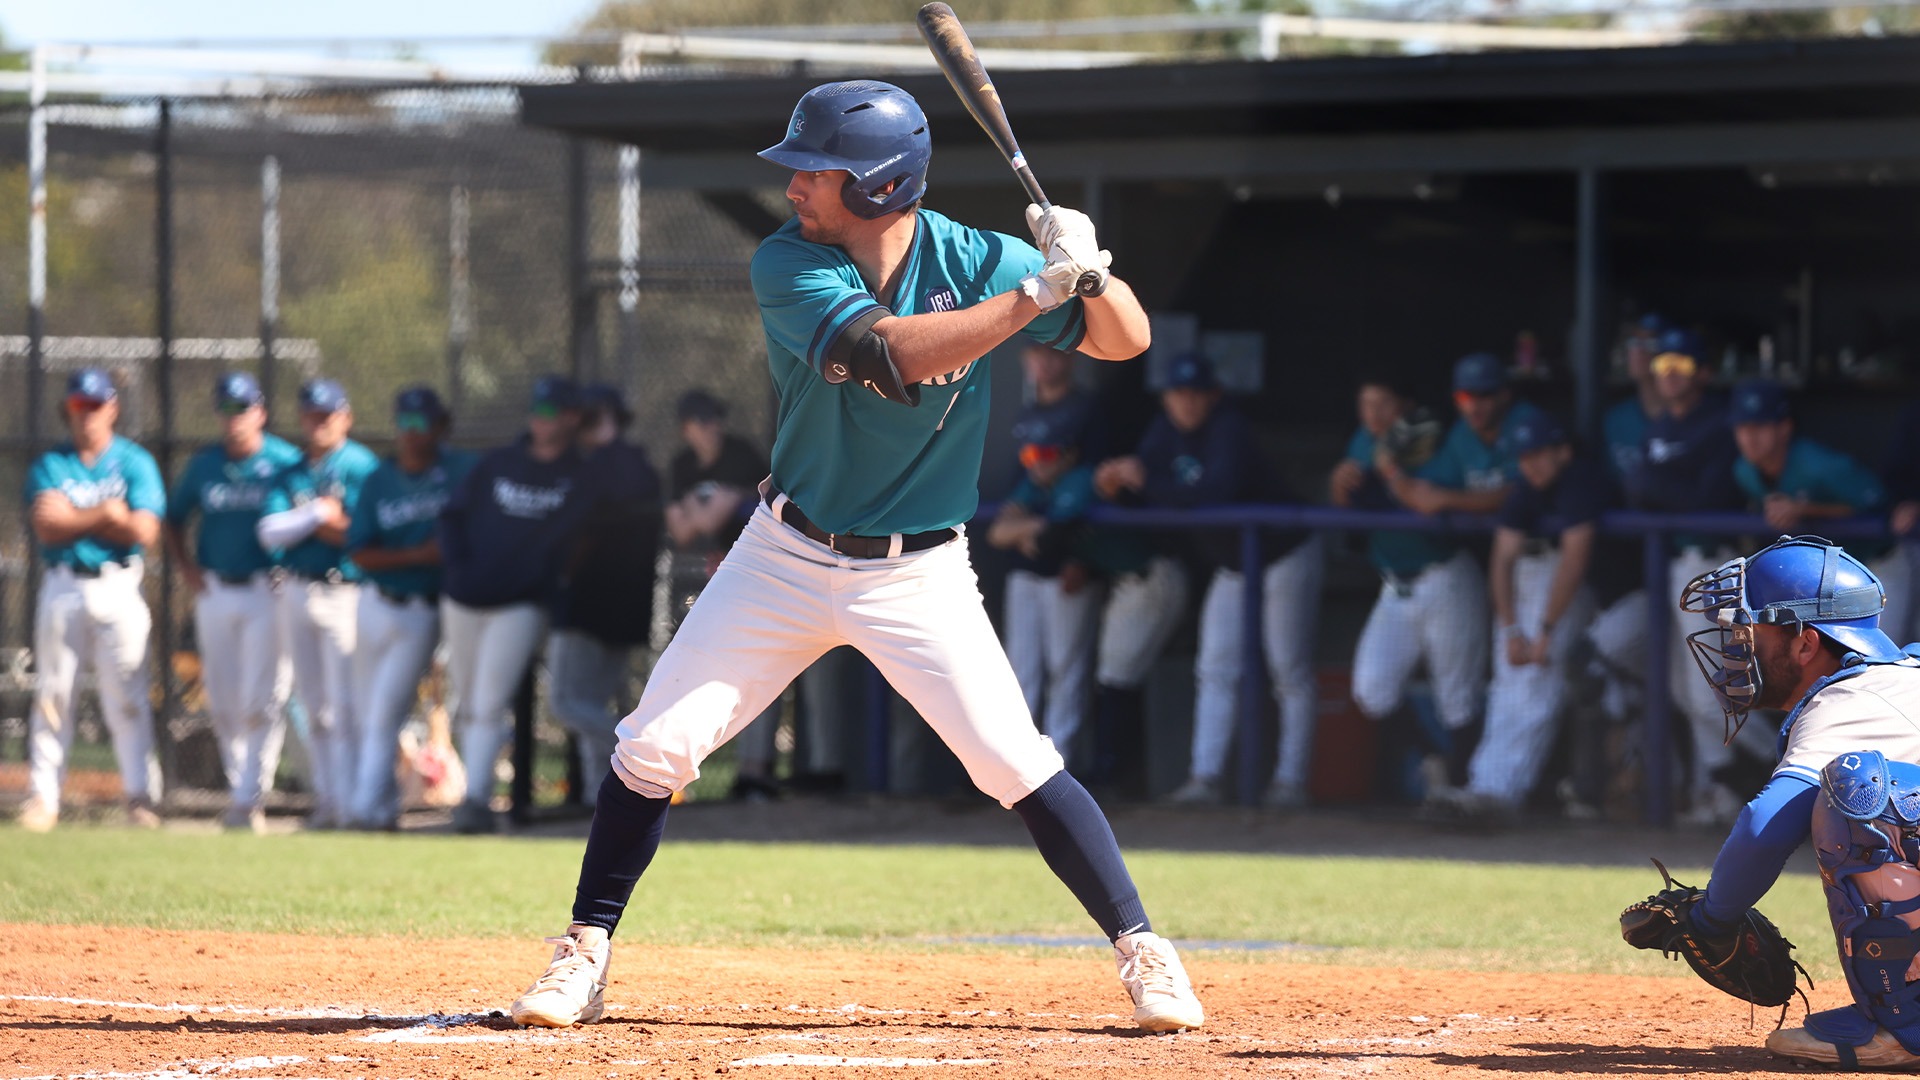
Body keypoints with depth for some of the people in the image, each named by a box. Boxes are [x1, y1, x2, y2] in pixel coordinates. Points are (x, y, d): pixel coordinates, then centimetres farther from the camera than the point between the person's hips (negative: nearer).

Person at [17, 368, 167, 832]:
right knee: (52, 695, 1)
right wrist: (105, 514, -11)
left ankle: (140, 794, -1)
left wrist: (75, 517, -7)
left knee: (126, 694, -5)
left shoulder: (135, 463, 5)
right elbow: (47, 528, -7)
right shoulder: (49, 465, 7)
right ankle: (43, 797, 5)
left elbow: (144, 531, -8)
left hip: (119, 588, -1)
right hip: (62, 588, 1)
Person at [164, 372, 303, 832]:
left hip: (266, 594, -4)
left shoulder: (285, 462, -4)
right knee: (222, 703, 7)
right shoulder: (203, 465, 8)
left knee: (260, 702, -9)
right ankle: (237, 790, 19)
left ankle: (251, 799, -7)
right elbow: (173, 519, 19)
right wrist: (187, 569, 7)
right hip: (214, 594, 4)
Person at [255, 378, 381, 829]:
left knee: (345, 707, -10)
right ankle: (325, 798, 17)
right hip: (295, 595, 6)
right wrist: (317, 514, -11)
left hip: (346, 593, -6)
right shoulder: (291, 474, 12)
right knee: (314, 708, 10)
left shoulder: (363, 467, -4)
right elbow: (269, 531, -2)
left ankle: (350, 804, -10)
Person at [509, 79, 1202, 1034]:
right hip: (789, 559, 1)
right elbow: (888, 354, -31)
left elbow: (1126, 341, -6)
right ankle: (583, 957, 8)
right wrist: (1037, 294, -36)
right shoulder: (788, 265, -15)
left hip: (919, 574, -1)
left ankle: (1141, 950, -1)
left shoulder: (968, 259, -10)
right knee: (656, 745, -4)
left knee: (1016, 765, -12)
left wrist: (1087, 267, -27)